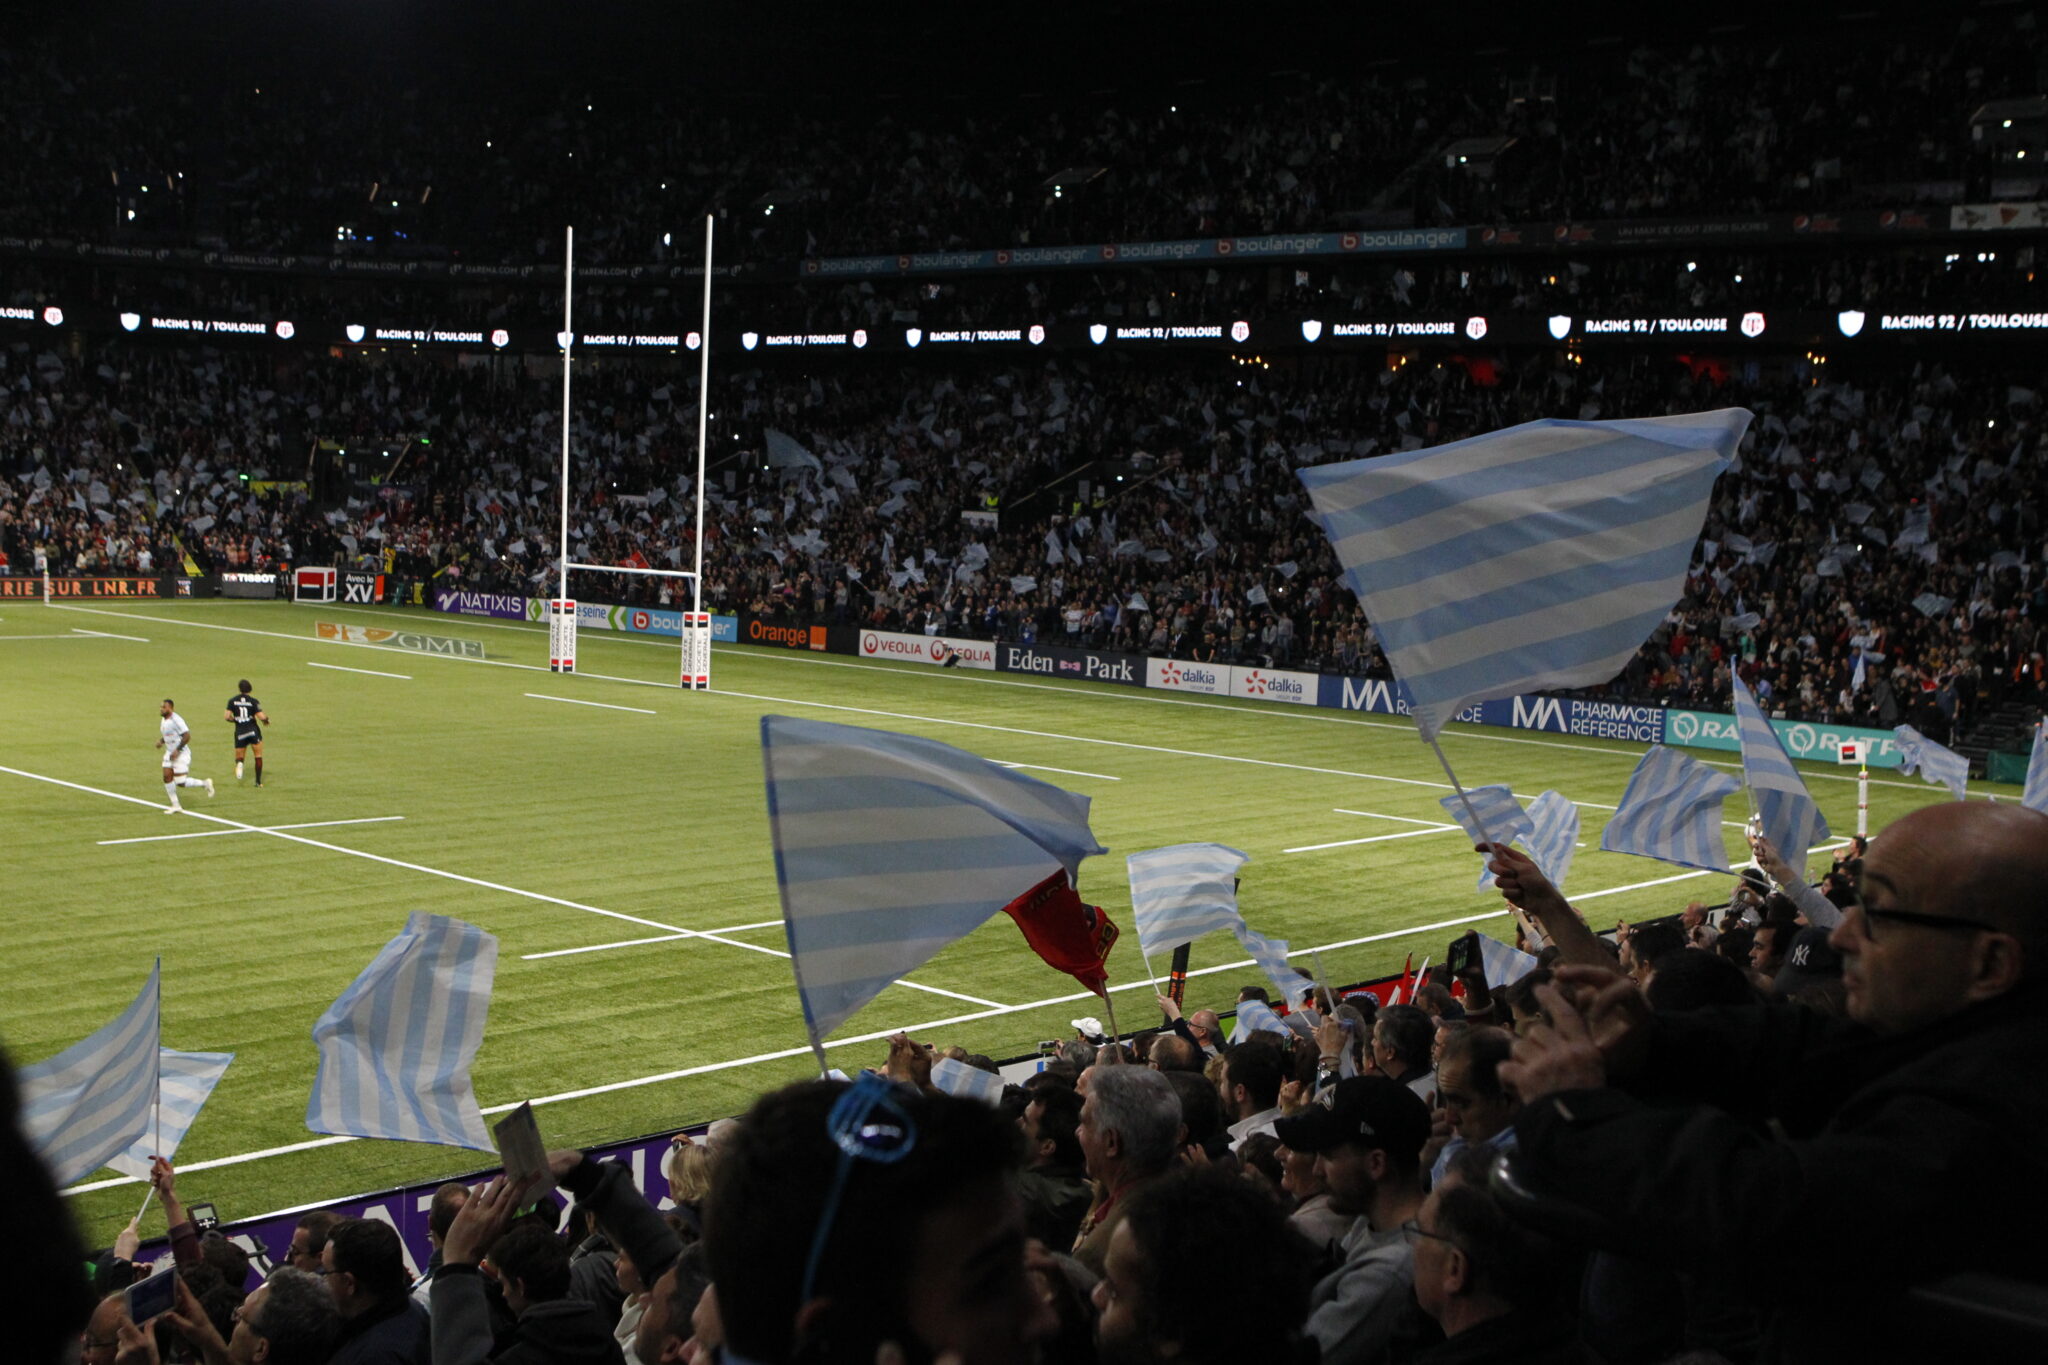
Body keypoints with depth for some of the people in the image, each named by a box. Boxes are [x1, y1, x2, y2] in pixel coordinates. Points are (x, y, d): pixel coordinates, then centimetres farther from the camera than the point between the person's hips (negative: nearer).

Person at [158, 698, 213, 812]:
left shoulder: (176, 720, -21)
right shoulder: (164, 719, 8)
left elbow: (187, 736, -24)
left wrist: (177, 750, -25)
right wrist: (161, 741, 5)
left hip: (181, 754, -9)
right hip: (170, 753, 9)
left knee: (180, 783, -9)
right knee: (167, 777, 3)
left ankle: (205, 783, 13)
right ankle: (175, 806, 12)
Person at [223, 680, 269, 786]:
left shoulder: (232, 701, -1)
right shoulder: (253, 701, -8)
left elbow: (226, 717, -7)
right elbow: (262, 717, -15)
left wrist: (234, 719, 13)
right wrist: (267, 720, 7)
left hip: (239, 733, 2)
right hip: (253, 731, -2)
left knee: (239, 757, 15)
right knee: (258, 756, 14)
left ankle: (239, 764, -23)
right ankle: (258, 782, 10)